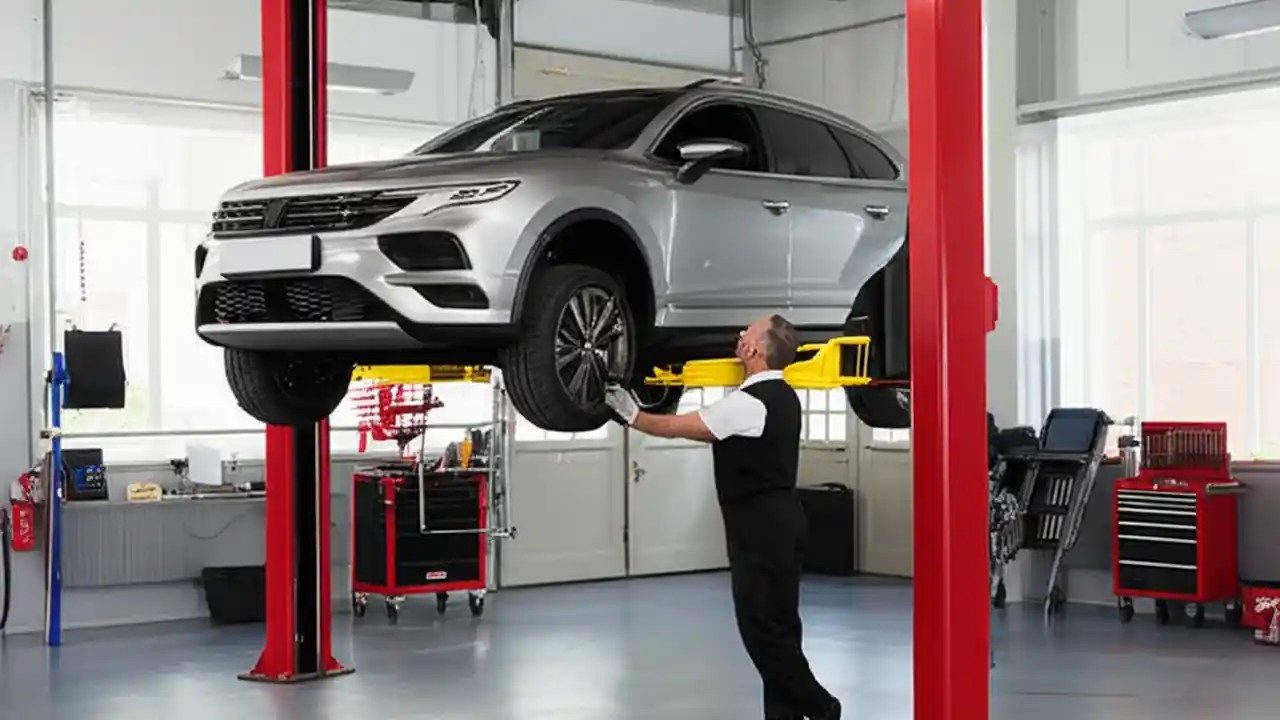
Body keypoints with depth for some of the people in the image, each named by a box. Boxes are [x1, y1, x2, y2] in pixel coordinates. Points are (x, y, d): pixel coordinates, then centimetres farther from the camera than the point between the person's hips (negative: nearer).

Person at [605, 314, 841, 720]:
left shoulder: (751, 402, -19)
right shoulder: (782, 397, 12)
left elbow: (676, 427, -15)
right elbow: (730, 438, 21)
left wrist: (632, 416, 0)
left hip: (760, 526, -10)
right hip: (779, 521, 10)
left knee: (762, 627, -4)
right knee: (776, 627, 11)